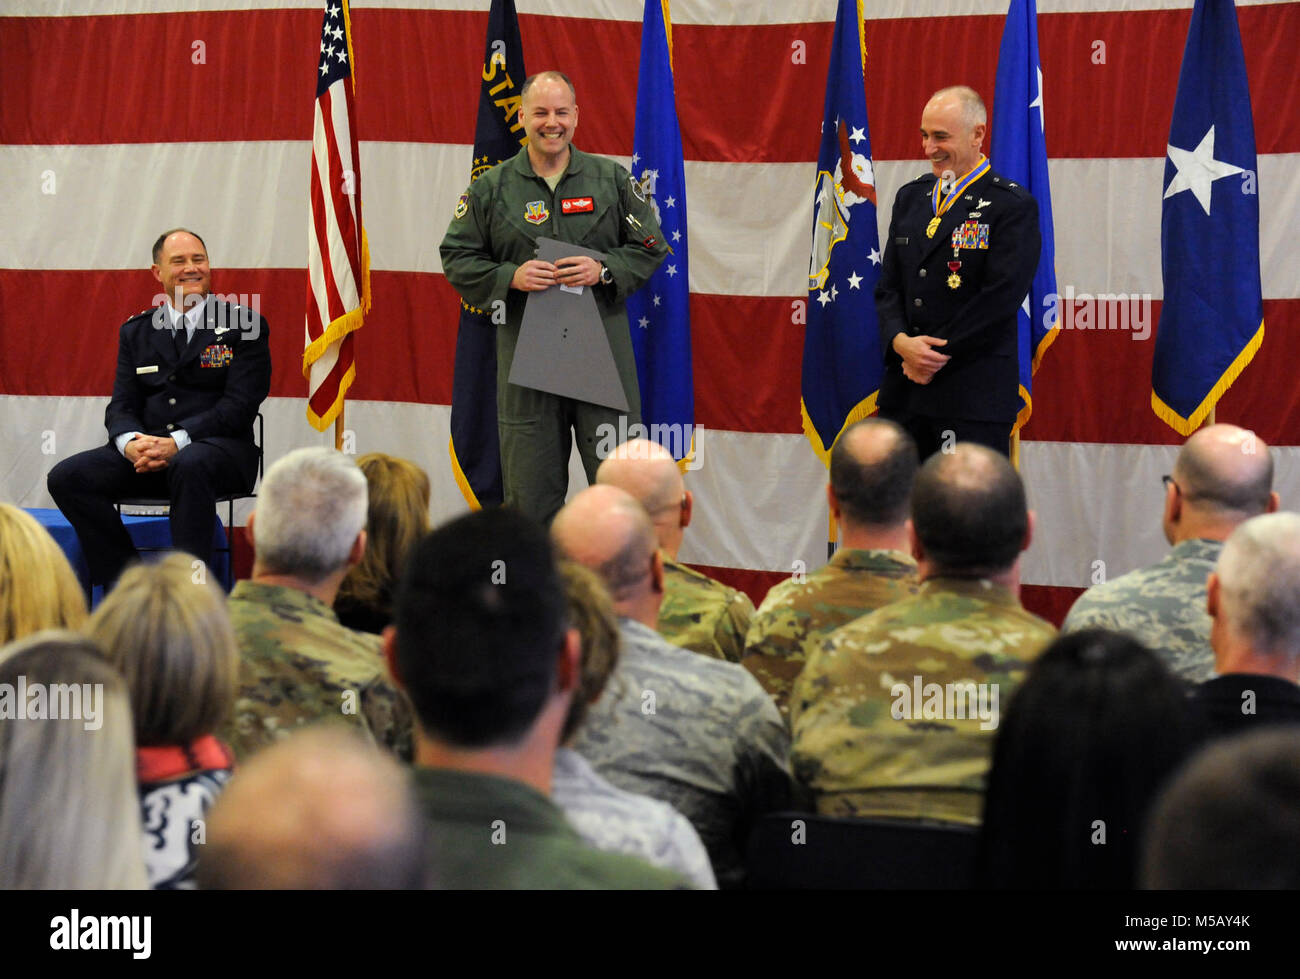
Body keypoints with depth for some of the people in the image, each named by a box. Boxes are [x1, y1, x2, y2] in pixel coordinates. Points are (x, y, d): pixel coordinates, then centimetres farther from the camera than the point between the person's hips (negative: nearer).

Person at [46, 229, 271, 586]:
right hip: (147, 448, 4)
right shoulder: (135, 332, 17)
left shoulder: (244, 325, 3)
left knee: (190, 466, -40)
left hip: (220, 450, -4)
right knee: (66, 477, -18)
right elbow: (122, 405, 10)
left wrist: (178, 442, -20)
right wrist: (130, 442, -15)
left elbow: (240, 405, -7)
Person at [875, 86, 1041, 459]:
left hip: (973, 397, -6)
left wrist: (936, 355, -12)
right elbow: (888, 287, 14)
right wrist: (901, 342, -6)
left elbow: (1000, 298, -13)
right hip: (903, 392, 6)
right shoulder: (910, 197, 16)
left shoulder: (1012, 206, -5)